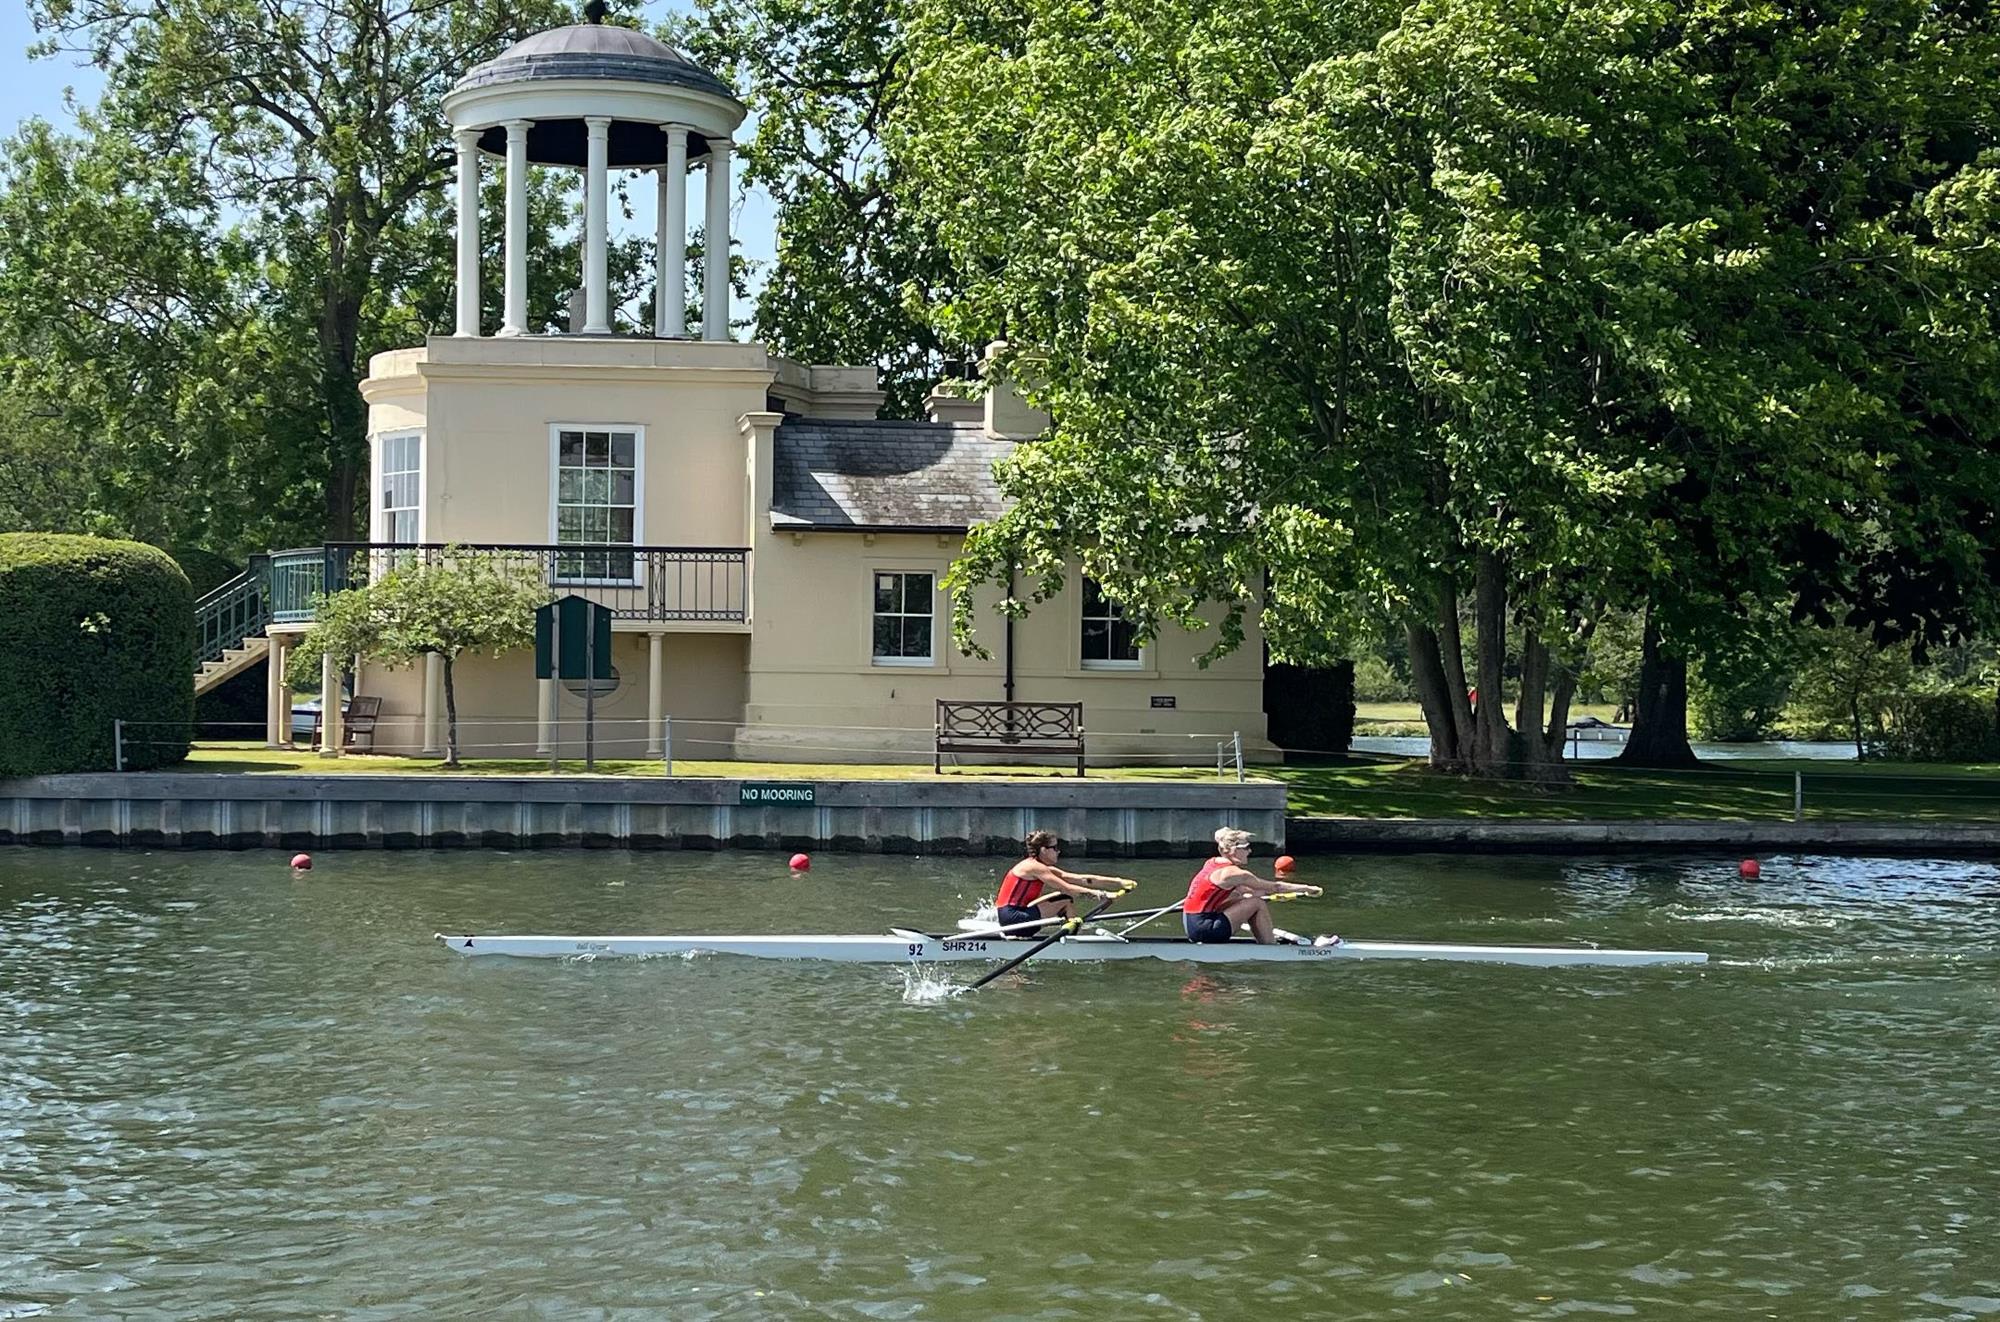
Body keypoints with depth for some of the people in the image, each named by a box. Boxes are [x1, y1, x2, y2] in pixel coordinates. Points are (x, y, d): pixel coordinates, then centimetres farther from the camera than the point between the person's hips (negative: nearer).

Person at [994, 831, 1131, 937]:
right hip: (1012, 917, -10)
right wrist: (1101, 894, -23)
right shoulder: (1035, 867, -14)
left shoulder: (1047, 870, 14)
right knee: (1067, 899, -11)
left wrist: (1117, 882, 4)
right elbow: (1067, 888, -21)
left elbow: (1081, 878, 10)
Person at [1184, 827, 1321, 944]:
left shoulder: (1213, 863, 13)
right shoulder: (1232, 872, -12)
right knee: (1257, 904, -4)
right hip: (1204, 929, -9)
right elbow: (1275, 887, -5)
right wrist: (1306, 888, 5)